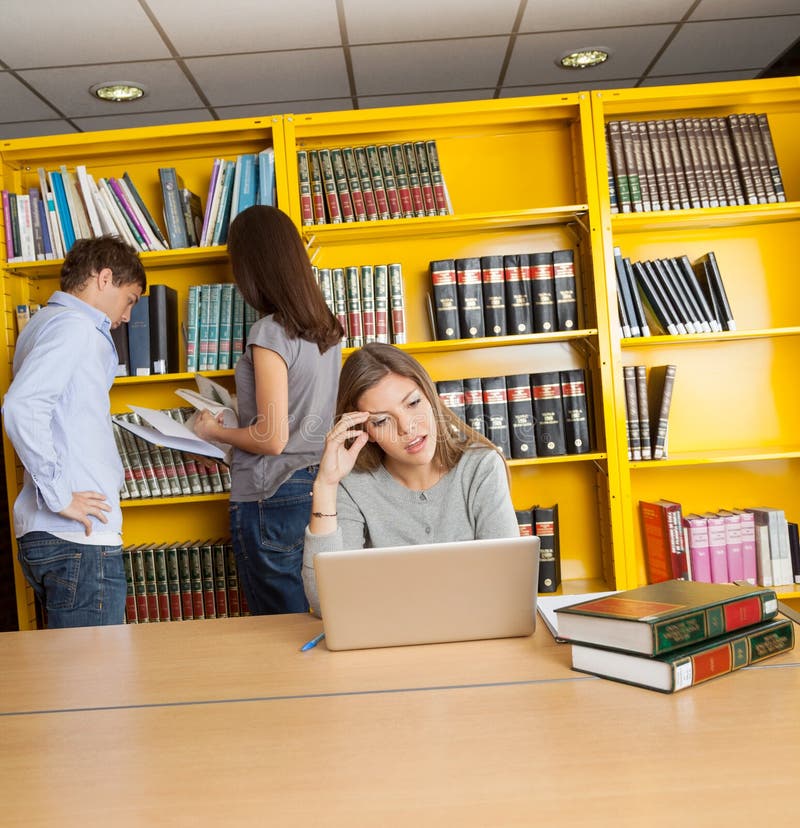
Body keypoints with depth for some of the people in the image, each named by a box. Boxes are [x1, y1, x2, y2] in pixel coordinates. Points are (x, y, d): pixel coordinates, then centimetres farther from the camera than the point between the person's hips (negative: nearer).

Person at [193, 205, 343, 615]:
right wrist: (239, 414, 24)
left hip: (273, 500, -8)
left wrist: (214, 432, -2)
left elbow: (272, 439, -18)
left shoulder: (270, 332, -16)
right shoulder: (326, 327, 7)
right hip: (317, 488, 8)